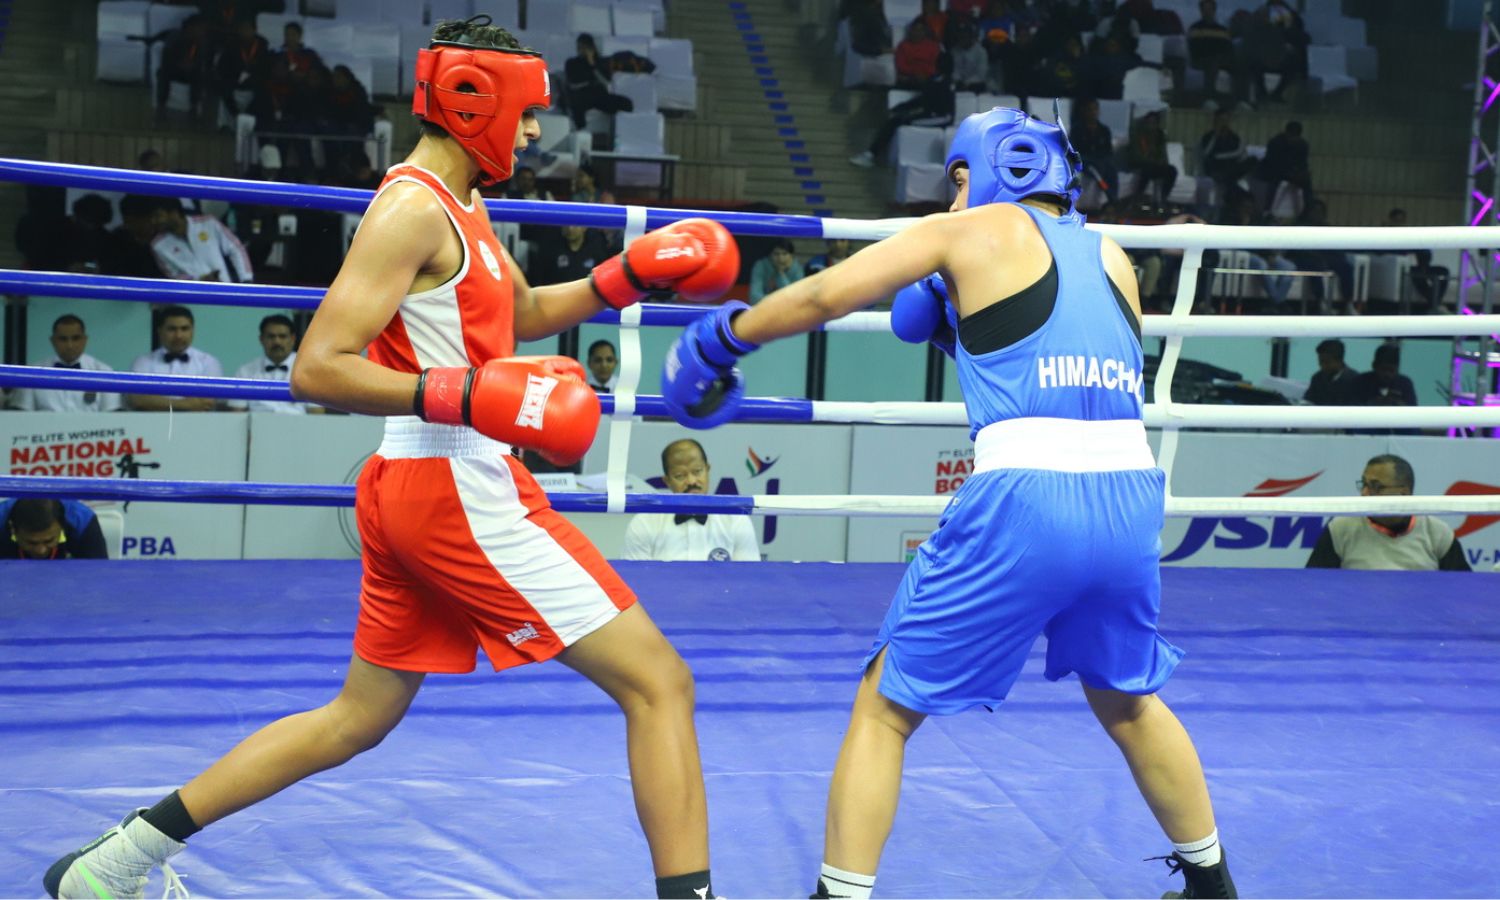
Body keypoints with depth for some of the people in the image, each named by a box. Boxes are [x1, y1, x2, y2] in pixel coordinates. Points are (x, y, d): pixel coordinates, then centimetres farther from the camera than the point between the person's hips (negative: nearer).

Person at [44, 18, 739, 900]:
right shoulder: (414, 207, -13)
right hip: (461, 489, -10)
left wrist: (626, 276, 17)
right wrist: (470, 394, -29)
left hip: (414, 491, 10)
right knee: (659, 681, -7)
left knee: (357, 720, 19)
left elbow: (523, 312, 32)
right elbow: (318, 369, -20)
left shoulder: (456, 206, 17)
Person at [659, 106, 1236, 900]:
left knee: (884, 708, 8)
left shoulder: (973, 231, 5)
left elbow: (823, 296, 1)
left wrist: (721, 335, 16)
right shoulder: (1111, 256, 19)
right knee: (1127, 699, 31)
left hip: (1023, 501, -6)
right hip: (1130, 497, 6)